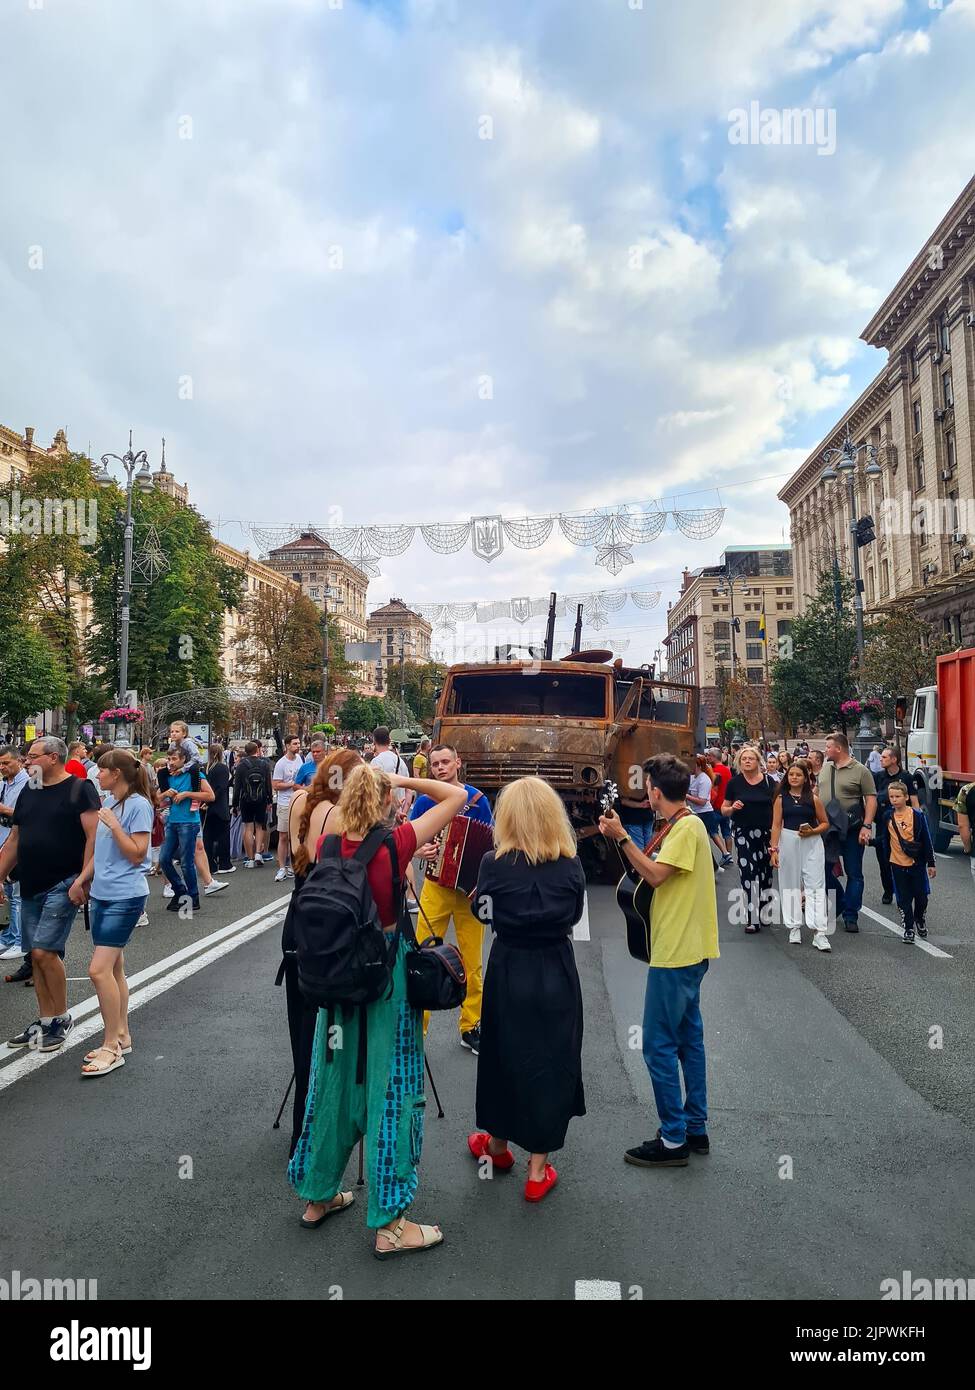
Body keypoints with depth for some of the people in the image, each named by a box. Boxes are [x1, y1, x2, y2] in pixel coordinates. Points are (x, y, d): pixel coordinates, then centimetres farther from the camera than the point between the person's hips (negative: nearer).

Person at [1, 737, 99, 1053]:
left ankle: (62, 1019, 8)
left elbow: (93, 836, -16)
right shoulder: (28, 791, 13)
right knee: (37, 955, 11)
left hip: (64, 885, -7)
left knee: (44, 951, -11)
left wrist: (83, 881, -20)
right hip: (31, 887, 7)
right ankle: (45, 1022, 23)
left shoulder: (79, 789, -9)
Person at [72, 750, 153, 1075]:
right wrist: (82, 879, 15)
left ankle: (112, 1046, 1)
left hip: (125, 897, -8)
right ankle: (121, 1037, 27)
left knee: (99, 970, -11)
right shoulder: (109, 802, 10)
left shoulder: (138, 805, -13)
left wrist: (113, 824, -19)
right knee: (113, 967, 14)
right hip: (102, 894, 8)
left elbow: (137, 854, -16)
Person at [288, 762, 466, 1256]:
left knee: (334, 1082, 20)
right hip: (387, 973, -5)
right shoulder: (396, 843, -20)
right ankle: (389, 1224, 18)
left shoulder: (328, 845, -7)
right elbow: (456, 795, -15)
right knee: (390, 1090, 6)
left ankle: (318, 1196, 37)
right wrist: (404, 779, -8)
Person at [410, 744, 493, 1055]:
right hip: (436, 887, -1)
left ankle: (470, 1027, 24)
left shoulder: (477, 799, -1)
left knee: (472, 962, 9)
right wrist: (419, 851, -15)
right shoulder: (425, 800, -2)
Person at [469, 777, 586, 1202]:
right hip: (557, 972, 1)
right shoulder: (570, 864, -10)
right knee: (550, 1060, 12)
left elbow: (484, 913, 0)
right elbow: (574, 915, 4)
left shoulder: (494, 863, -14)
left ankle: (498, 1145, 40)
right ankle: (538, 1171, 22)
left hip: (509, 970, 0)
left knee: (504, 1055, 19)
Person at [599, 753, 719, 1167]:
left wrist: (622, 837, -21)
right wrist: (623, 838, 4)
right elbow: (657, 874, 10)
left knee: (659, 1044, -2)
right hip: (686, 950, 10)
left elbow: (655, 875, -25)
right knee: (688, 1039, 17)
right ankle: (695, 1128, 28)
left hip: (676, 952, -10)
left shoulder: (686, 826, -17)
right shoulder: (681, 825, 13)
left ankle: (674, 1140, 8)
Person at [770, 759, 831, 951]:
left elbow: (825, 823, 8)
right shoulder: (781, 798, 3)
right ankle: (794, 927, 19)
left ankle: (819, 932, -5)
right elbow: (776, 825, 1)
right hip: (788, 843, 1)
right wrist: (774, 849, -5)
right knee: (790, 885, 8)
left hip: (812, 843, -1)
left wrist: (813, 831, -11)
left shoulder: (813, 798, 2)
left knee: (815, 885, -5)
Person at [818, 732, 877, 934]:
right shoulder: (825, 768, 8)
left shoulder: (860, 771, -8)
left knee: (854, 874, 4)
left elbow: (871, 800, -11)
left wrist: (867, 826, -19)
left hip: (851, 831, -5)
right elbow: (816, 794, 16)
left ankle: (851, 916, 12)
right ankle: (838, 905, 29)